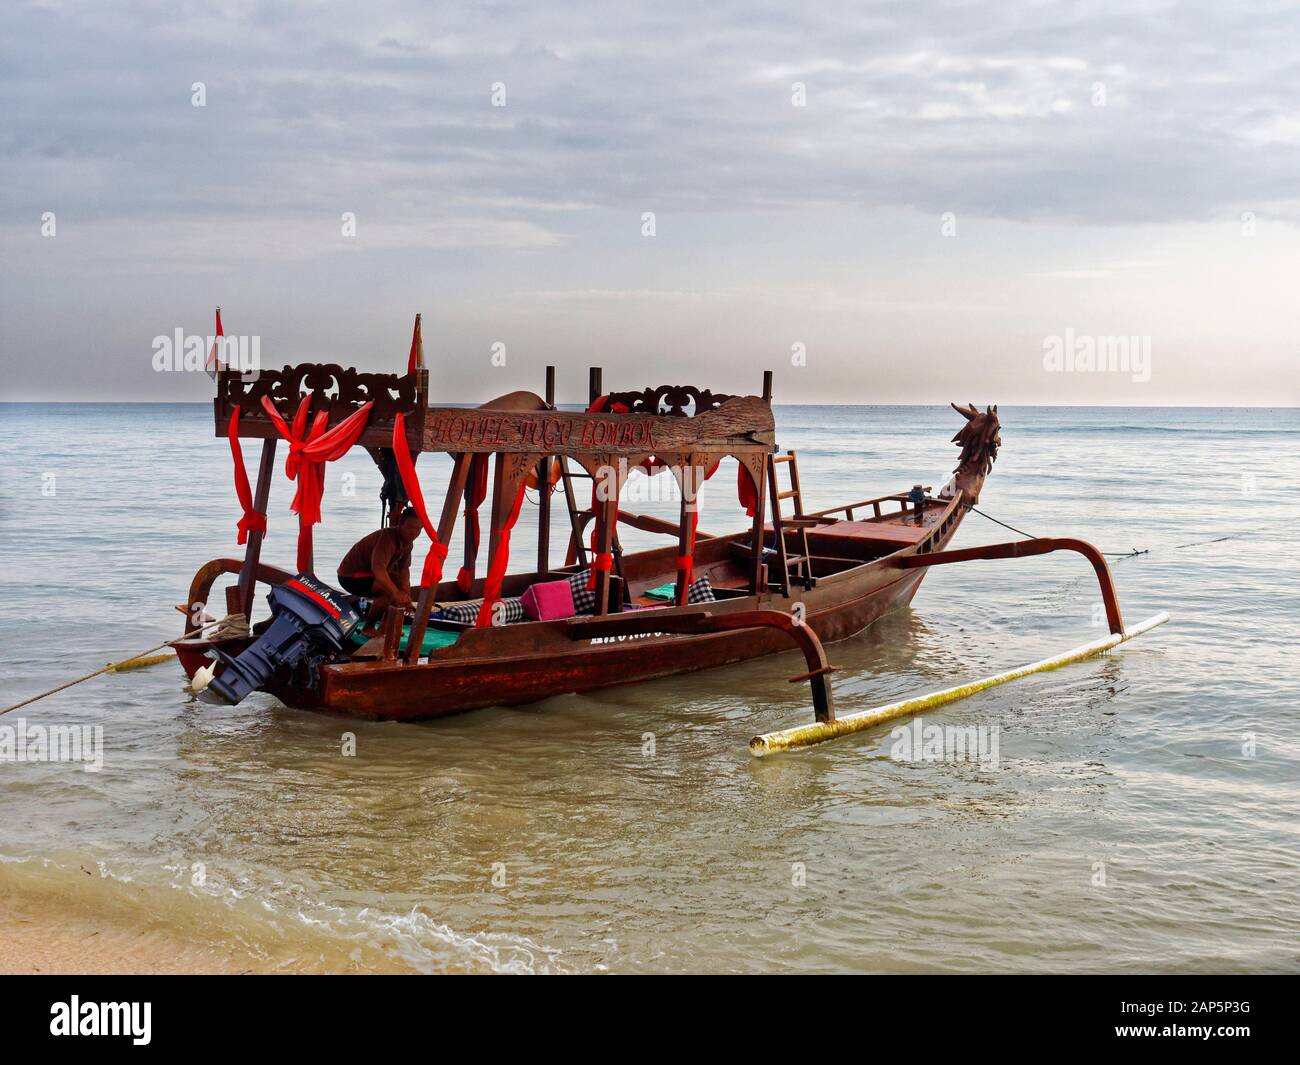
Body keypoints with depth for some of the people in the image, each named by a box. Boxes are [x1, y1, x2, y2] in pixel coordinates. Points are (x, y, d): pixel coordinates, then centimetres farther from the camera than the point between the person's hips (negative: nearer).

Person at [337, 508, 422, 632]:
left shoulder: (407, 542, -1)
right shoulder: (388, 537, -30)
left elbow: (404, 570, 4)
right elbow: (378, 567, -44)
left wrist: (406, 595, -12)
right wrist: (396, 593, -52)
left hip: (369, 573, 10)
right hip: (350, 575, -10)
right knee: (389, 591, -29)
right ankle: (368, 628, -12)